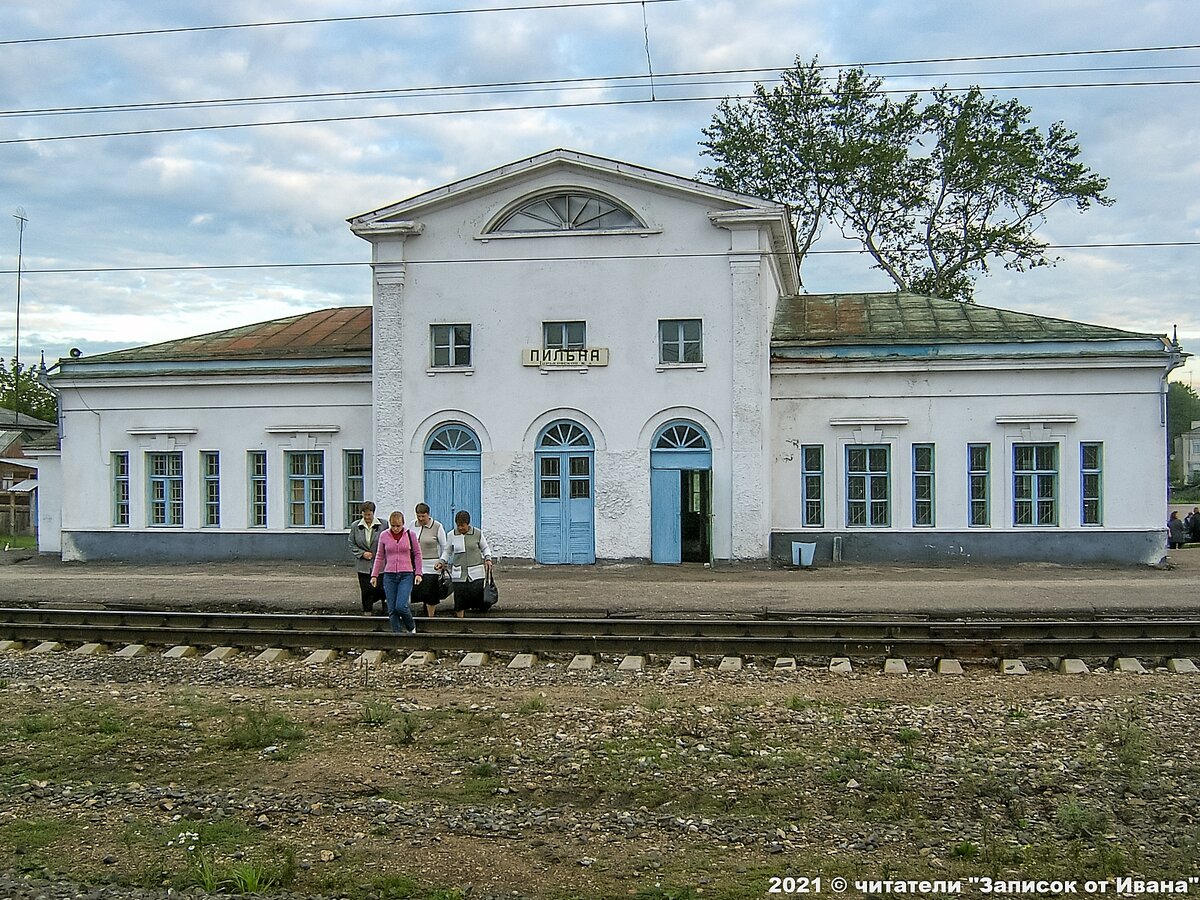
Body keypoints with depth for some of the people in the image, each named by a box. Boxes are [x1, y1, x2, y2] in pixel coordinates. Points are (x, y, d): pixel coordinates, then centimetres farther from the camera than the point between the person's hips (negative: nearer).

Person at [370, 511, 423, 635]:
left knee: (401, 606, -15)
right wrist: (374, 575, 12)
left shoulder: (410, 535, 0)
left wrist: (418, 573, 1)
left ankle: (411, 627, 12)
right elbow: (379, 557, 14)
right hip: (389, 575, 3)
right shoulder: (384, 536, 4)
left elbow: (417, 554, 8)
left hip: (406, 575, -3)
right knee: (392, 609, -1)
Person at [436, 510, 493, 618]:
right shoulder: (452, 535, 3)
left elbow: (485, 548, 14)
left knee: (477, 596, -7)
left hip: (476, 573, -1)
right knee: (459, 601, 1)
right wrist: (442, 562, -1)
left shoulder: (477, 533, 1)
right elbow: (447, 551, 14)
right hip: (459, 574, 1)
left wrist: (488, 558, -3)